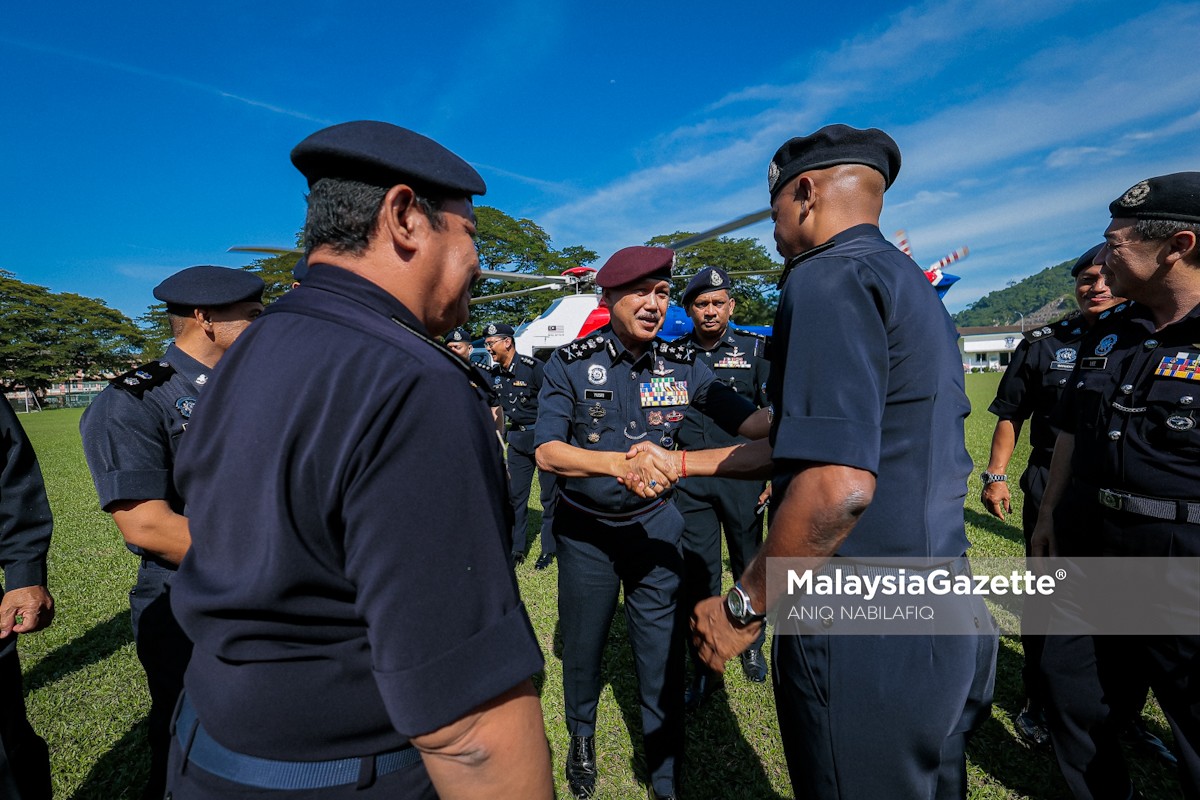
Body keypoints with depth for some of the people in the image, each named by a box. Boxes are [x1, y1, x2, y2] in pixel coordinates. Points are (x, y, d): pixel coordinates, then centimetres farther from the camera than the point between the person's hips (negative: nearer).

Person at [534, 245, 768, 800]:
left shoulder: (681, 365, -5)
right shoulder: (570, 363, -12)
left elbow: (749, 420, -11)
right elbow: (547, 451, -21)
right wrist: (621, 464, -37)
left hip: (654, 525, 1)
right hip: (585, 530, -1)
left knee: (662, 655, 9)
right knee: (582, 645, 18)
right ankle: (581, 737, 50)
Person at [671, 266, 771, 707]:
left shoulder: (755, 349, 2)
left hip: (742, 476, 0)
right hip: (690, 479, 1)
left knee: (750, 567, 14)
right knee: (697, 574, 4)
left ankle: (752, 646, 39)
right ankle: (705, 671, 20)